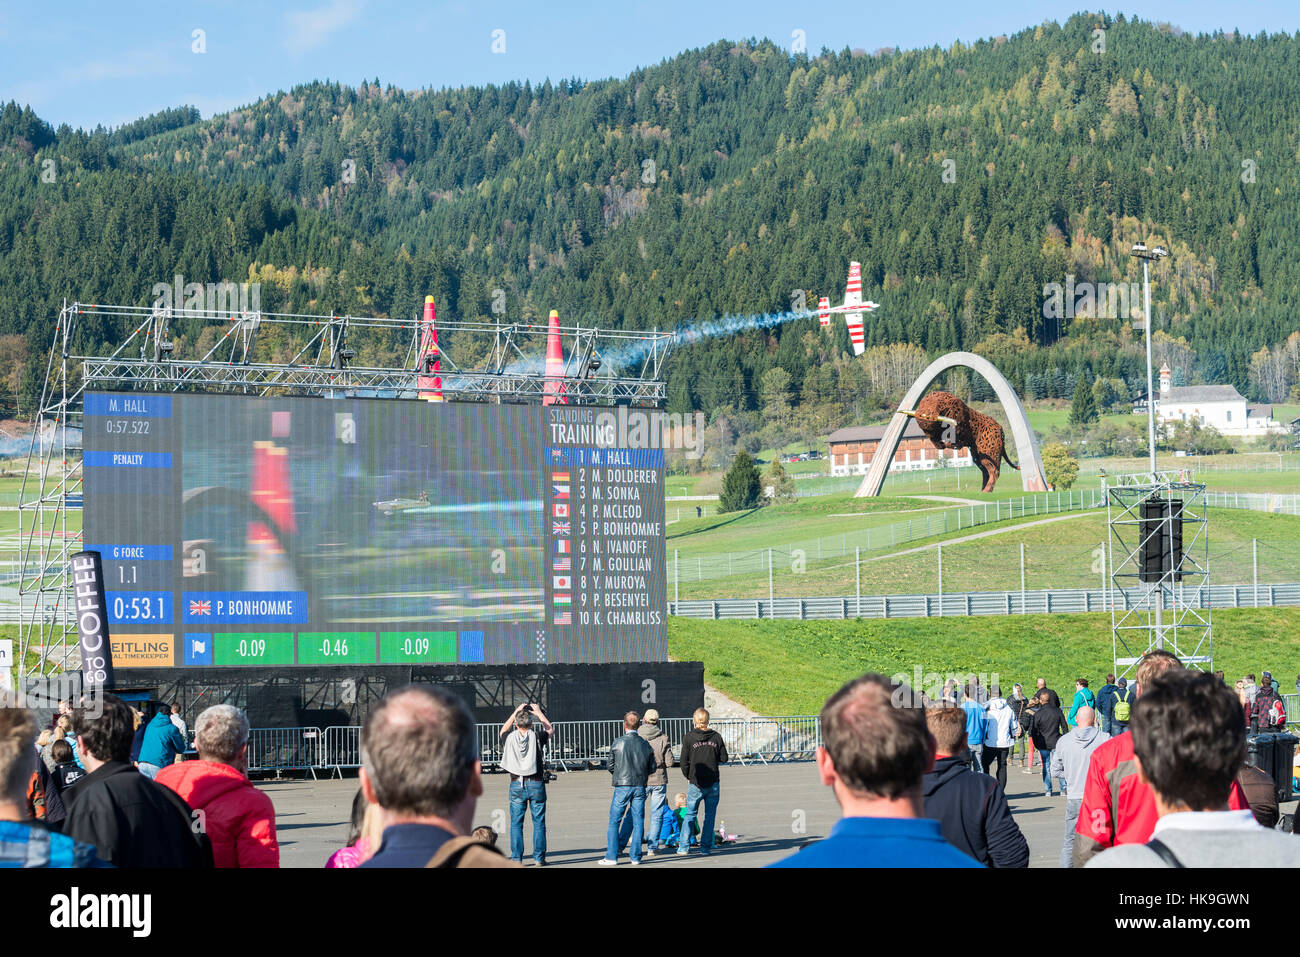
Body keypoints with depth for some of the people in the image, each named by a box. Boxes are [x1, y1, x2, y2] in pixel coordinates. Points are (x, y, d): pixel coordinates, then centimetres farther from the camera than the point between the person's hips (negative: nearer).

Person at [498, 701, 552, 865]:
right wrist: (539, 713, 26)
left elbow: (503, 730, 22)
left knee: (516, 823, 6)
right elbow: (549, 729, 16)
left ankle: (516, 858, 4)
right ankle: (539, 857, 4)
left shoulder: (510, 738, -3)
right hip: (536, 784, -1)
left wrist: (516, 712, 25)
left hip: (517, 785, 1)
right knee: (538, 822, 5)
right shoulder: (536, 736, -6)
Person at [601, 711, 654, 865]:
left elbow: (611, 766, 0)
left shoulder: (617, 743, -7)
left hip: (622, 787, -3)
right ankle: (635, 856, 8)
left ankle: (611, 856, 2)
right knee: (638, 821, 7)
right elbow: (652, 767, 8)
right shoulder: (645, 745, 2)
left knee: (614, 821, 4)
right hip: (640, 786, 3)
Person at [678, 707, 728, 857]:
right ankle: (706, 847, 7)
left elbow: (684, 762, -5)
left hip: (696, 783, -1)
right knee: (710, 815, 8)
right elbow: (723, 758, 2)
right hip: (713, 783, 1)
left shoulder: (688, 737, -6)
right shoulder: (716, 736, -1)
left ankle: (683, 847, 7)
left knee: (690, 815, 9)